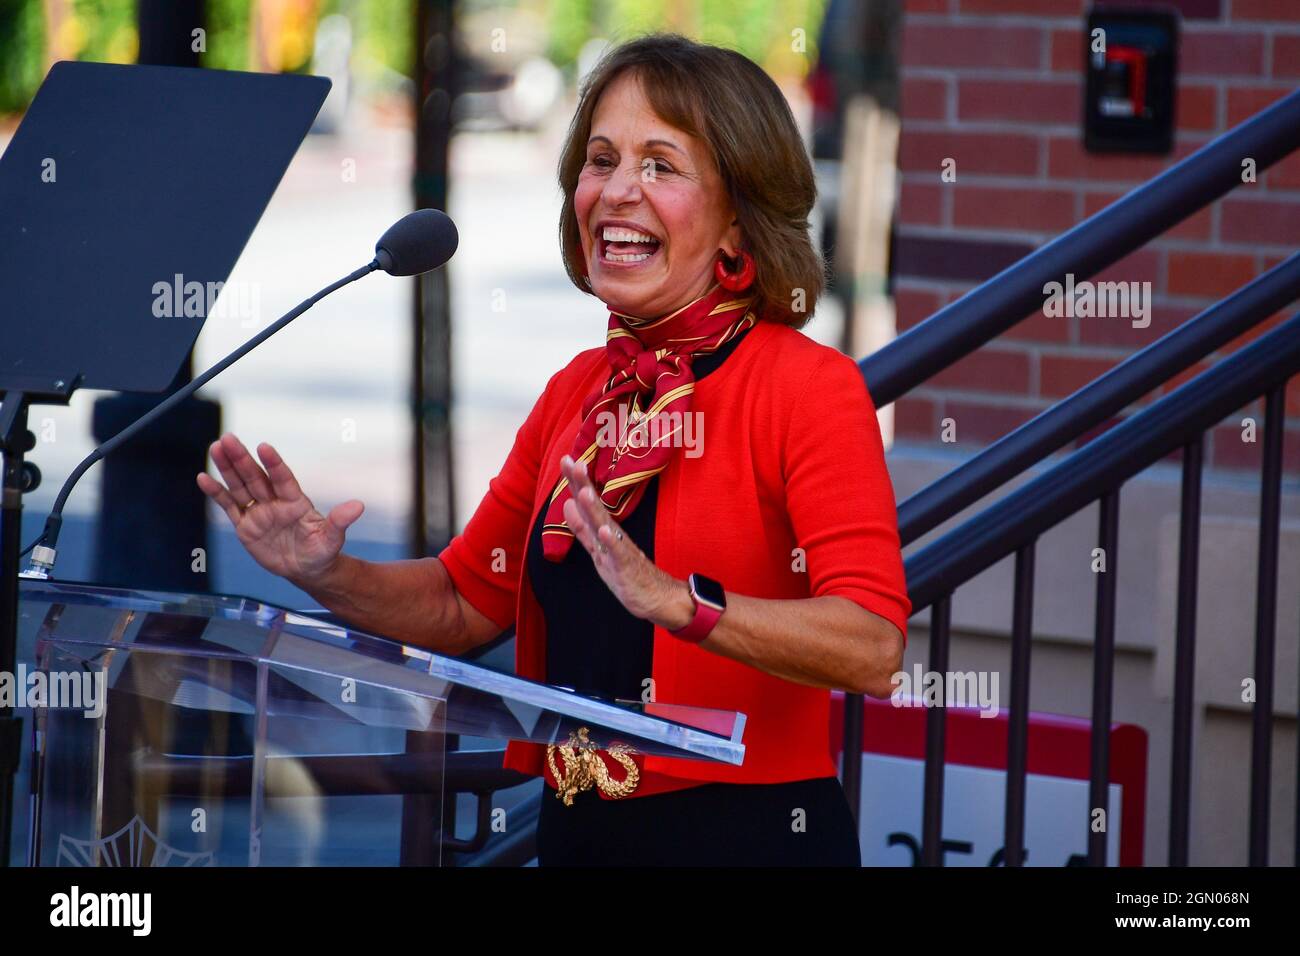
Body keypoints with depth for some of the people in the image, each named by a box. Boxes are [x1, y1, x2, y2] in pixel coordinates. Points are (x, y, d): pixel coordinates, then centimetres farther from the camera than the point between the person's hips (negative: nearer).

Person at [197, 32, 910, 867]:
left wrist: (677, 601, -34)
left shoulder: (807, 385, -11)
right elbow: (467, 602, 16)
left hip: (750, 831, -6)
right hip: (579, 830, 6)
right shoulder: (575, 392, 10)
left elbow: (872, 650, -22)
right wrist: (328, 576, -1)